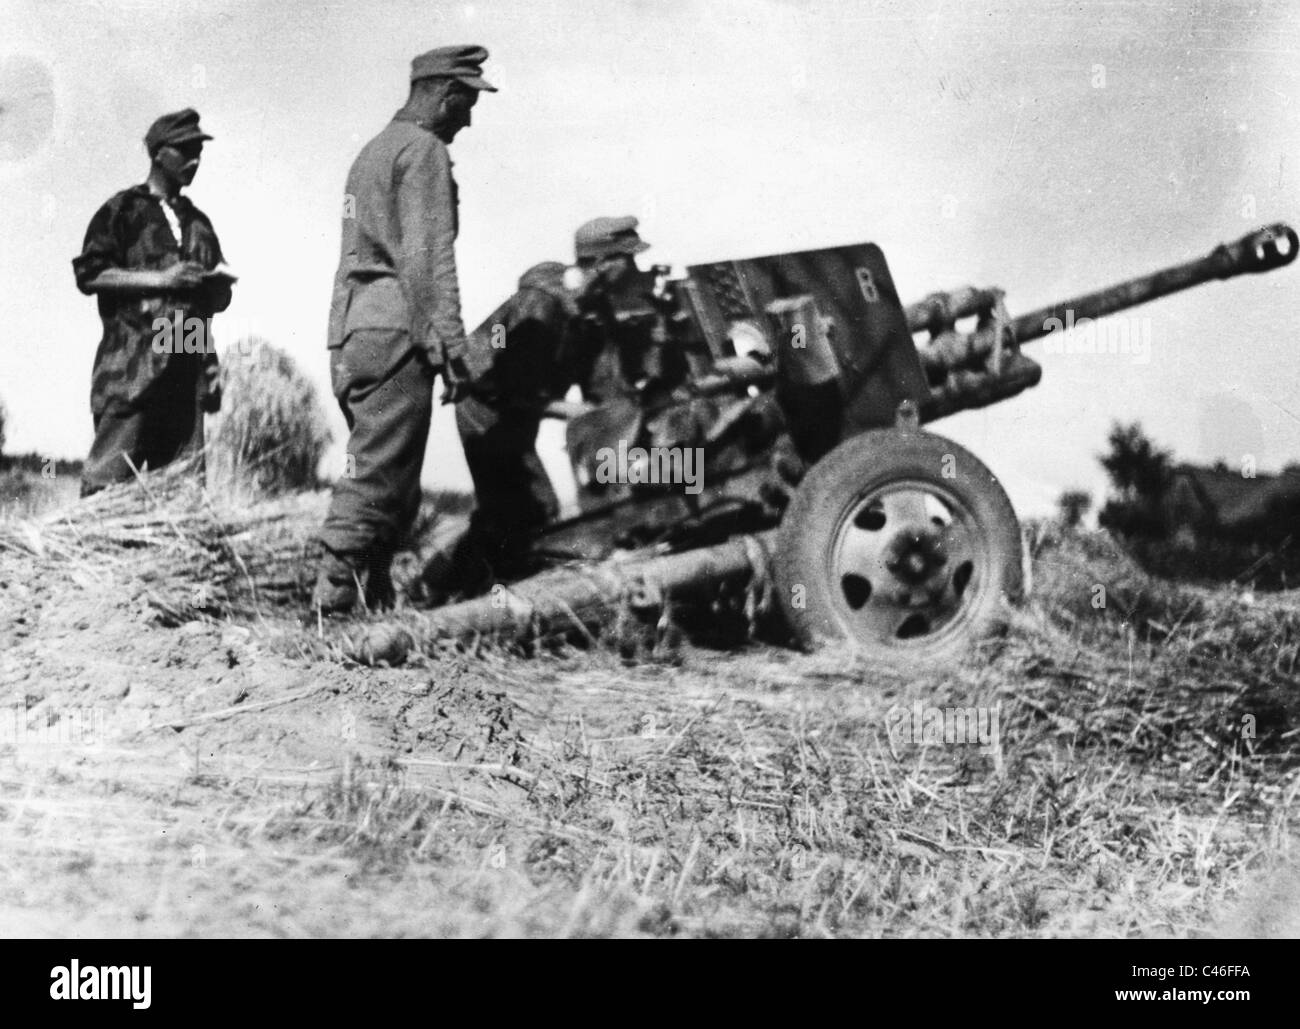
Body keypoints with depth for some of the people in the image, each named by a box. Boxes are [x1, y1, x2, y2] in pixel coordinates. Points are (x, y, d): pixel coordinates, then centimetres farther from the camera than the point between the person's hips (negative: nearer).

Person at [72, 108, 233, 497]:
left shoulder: (198, 222, 23)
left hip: (188, 367, 6)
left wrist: (220, 282, 6)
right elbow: (88, 274, -4)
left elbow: (220, 299, 28)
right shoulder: (123, 209, 6)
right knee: (110, 478, -12)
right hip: (132, 361, -6)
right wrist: (160, 280, -11)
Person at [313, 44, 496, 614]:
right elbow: (428, 256, -17)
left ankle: (376, 603, 12)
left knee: (391, 486, 12)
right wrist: (451, 343, -20)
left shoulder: (373, 150, 24)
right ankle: (332, 599, -13)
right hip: (395, 336, -10)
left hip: (349, 334, 10)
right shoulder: (423, 151, -6)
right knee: (377, 483, -10)